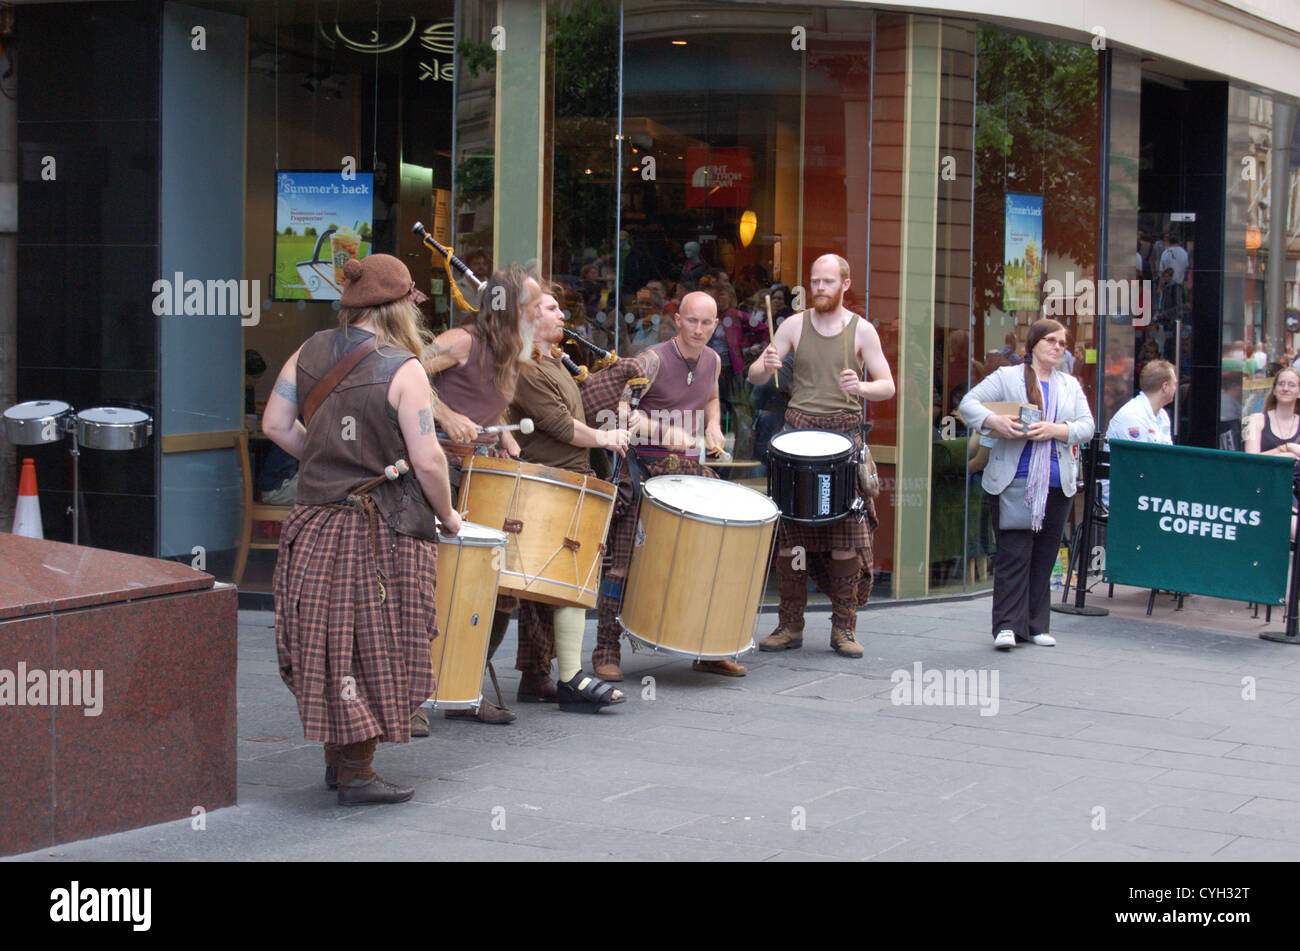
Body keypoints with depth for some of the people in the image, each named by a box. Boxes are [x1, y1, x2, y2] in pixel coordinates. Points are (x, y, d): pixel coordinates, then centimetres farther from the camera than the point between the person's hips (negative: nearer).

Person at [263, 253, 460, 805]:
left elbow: (275, 425, 7)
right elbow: (427, 460, -16)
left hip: (314, 526, 6)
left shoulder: (309, 353, 4)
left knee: (327, 644, 15)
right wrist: (447, 516, 0)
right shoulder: (402, 369, -13)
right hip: (381, 532, -6)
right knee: (373, 650, 3)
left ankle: (337, 759, 25)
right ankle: (356, 774, 6)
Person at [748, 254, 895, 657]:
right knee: (789, 529, -2)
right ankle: (791, 625, 7)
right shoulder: (794, 326, 8)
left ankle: (844, 628, 3)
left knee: (846, 530, -5)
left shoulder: (862, 330, 4)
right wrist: (766, 366, -17)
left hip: (845, 432, -1)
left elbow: (887, 386, 3)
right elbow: (754, 376, 7)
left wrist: (861, 387, -19)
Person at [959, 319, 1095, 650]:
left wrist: (1054, 430, -13)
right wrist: (994, 421, -22)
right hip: (1014, 482, -4)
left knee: (1044, 557, 6)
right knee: (1014, 554, -9)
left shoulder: (1070, 386, 17)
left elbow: (1087, 426, 6)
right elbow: (968, 404, -2)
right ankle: (1007, 626, -9)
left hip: (1057, 483, 4)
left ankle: (1037, 626, 13)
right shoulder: (1007, 377, 5)